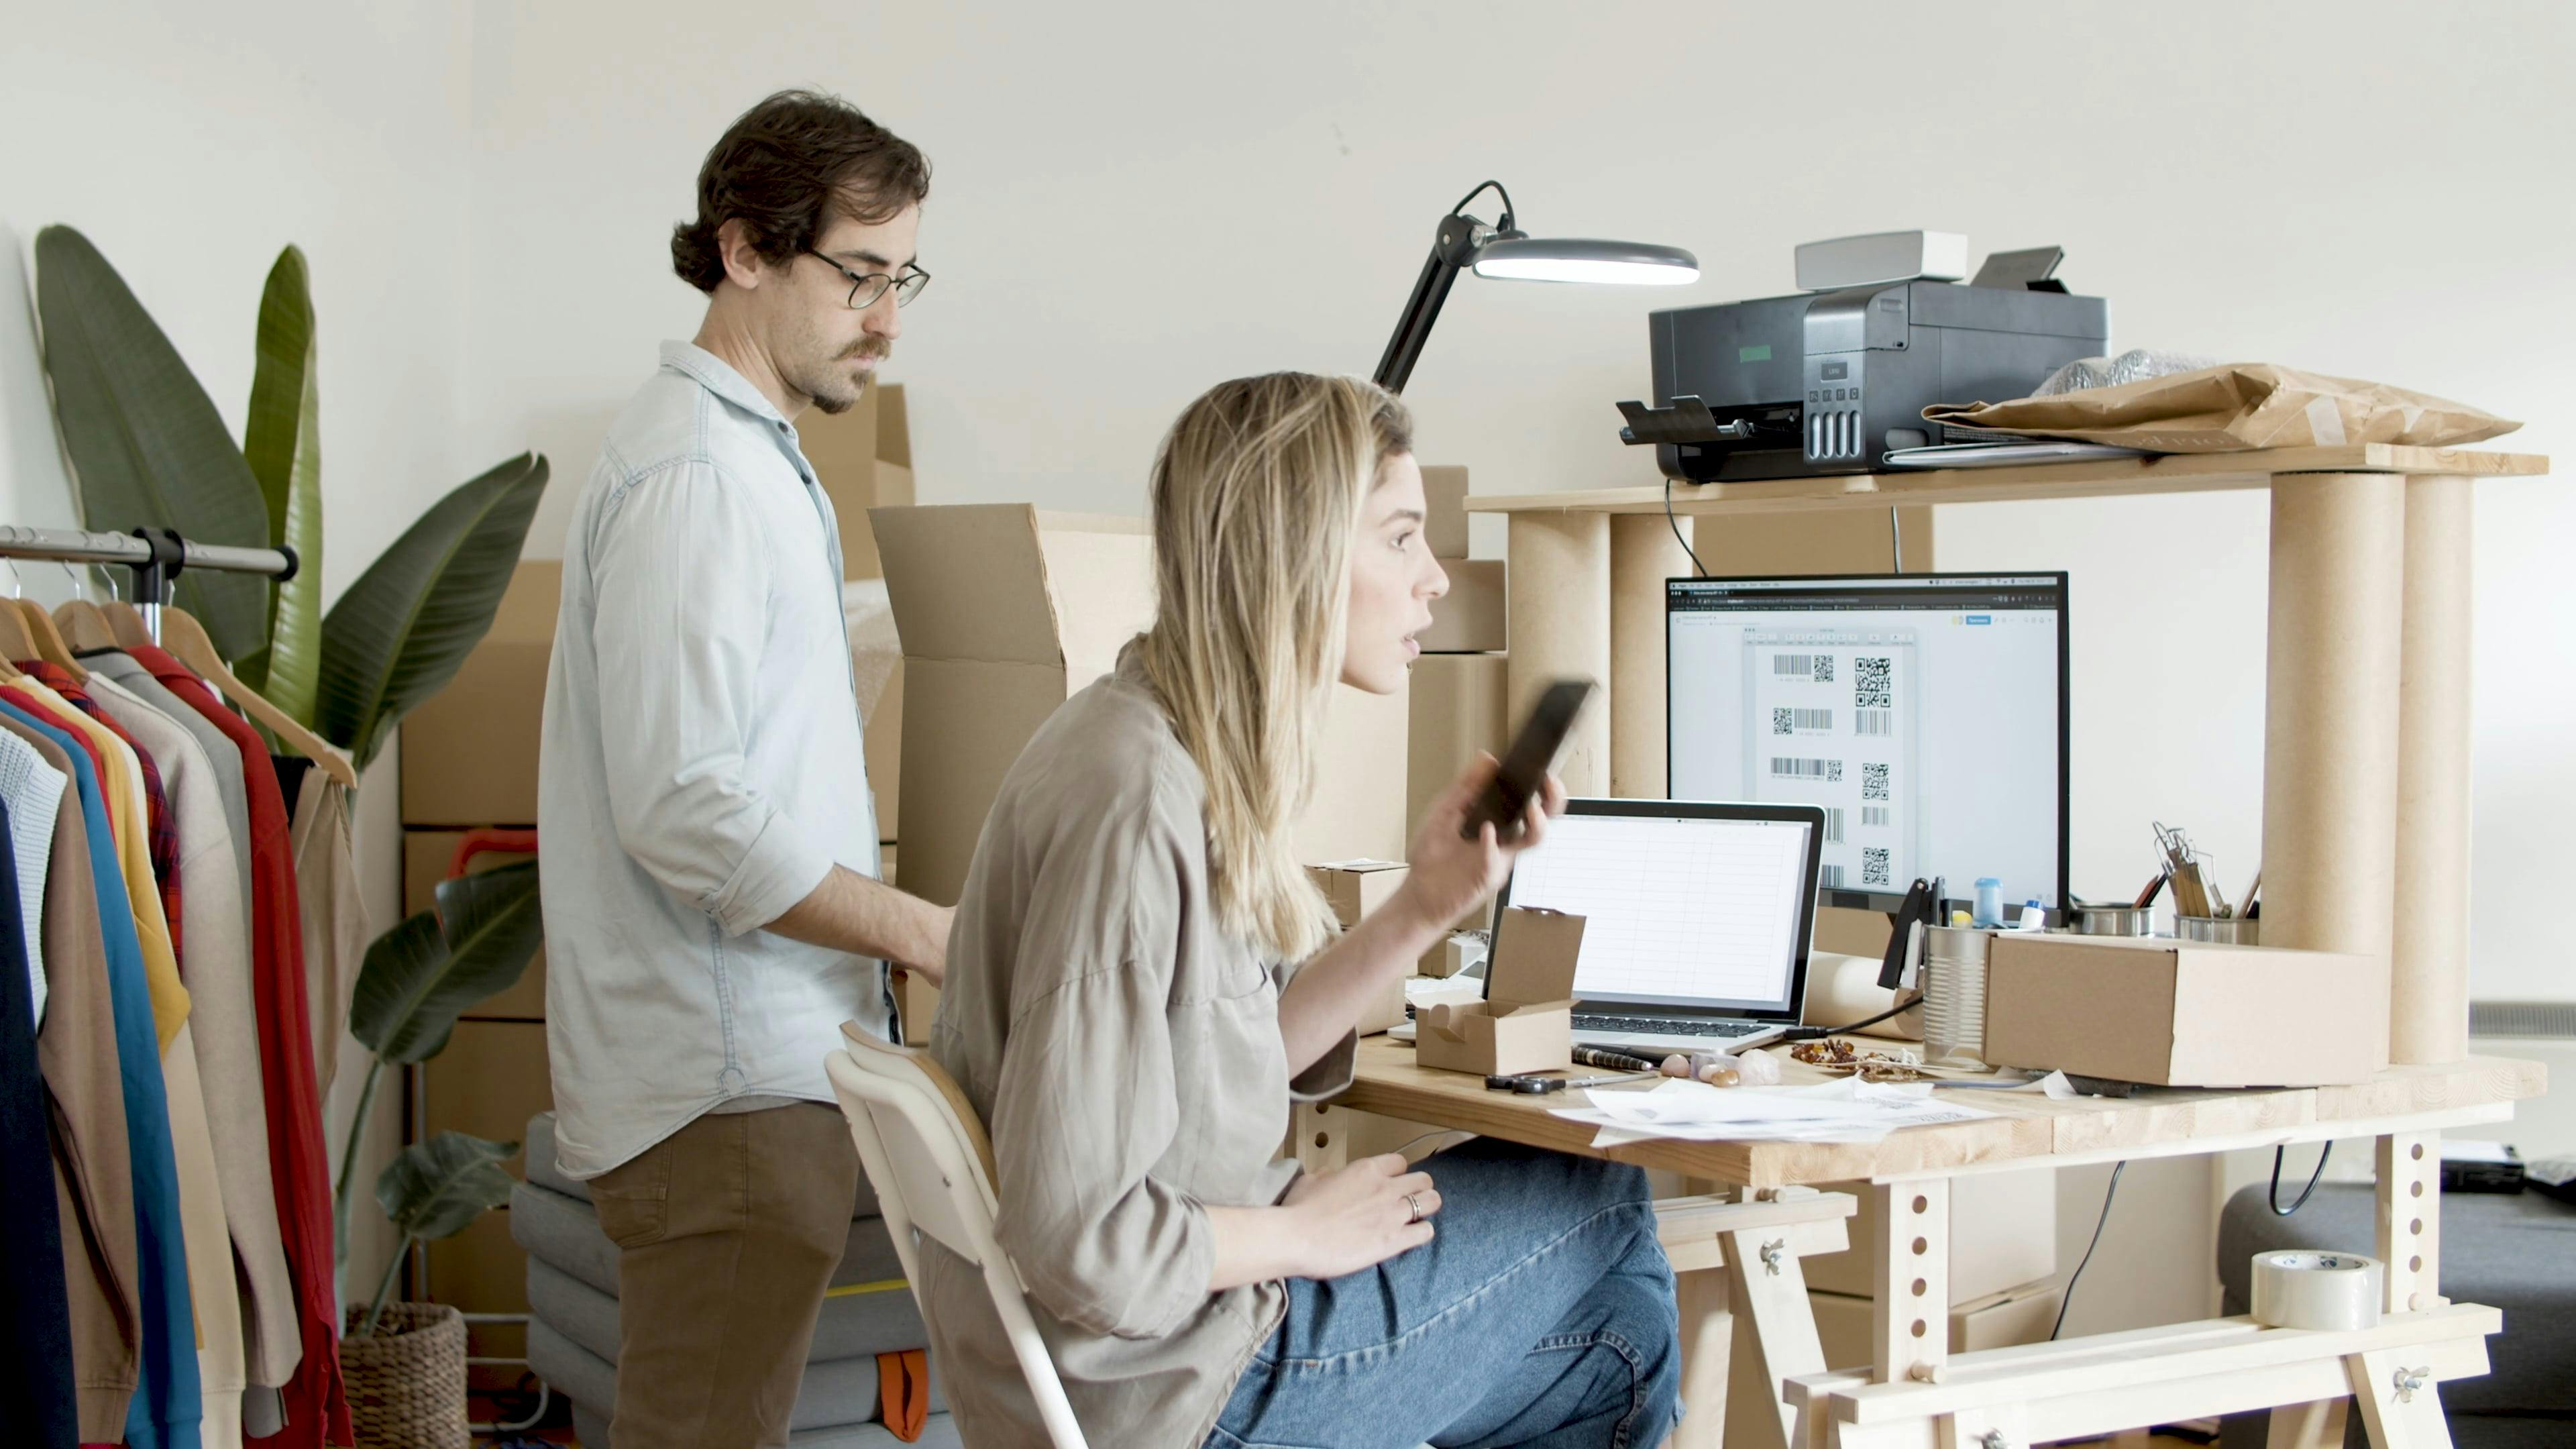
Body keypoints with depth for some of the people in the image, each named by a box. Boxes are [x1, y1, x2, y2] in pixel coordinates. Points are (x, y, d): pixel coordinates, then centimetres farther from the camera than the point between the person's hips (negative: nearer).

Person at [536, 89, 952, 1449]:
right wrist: (928, 934, -16)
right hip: (726, 1084, -10)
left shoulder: (749, 455, 18)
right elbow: (684, 811, -22)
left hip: (760, 1067, 10)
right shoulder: (697, 470, -15)